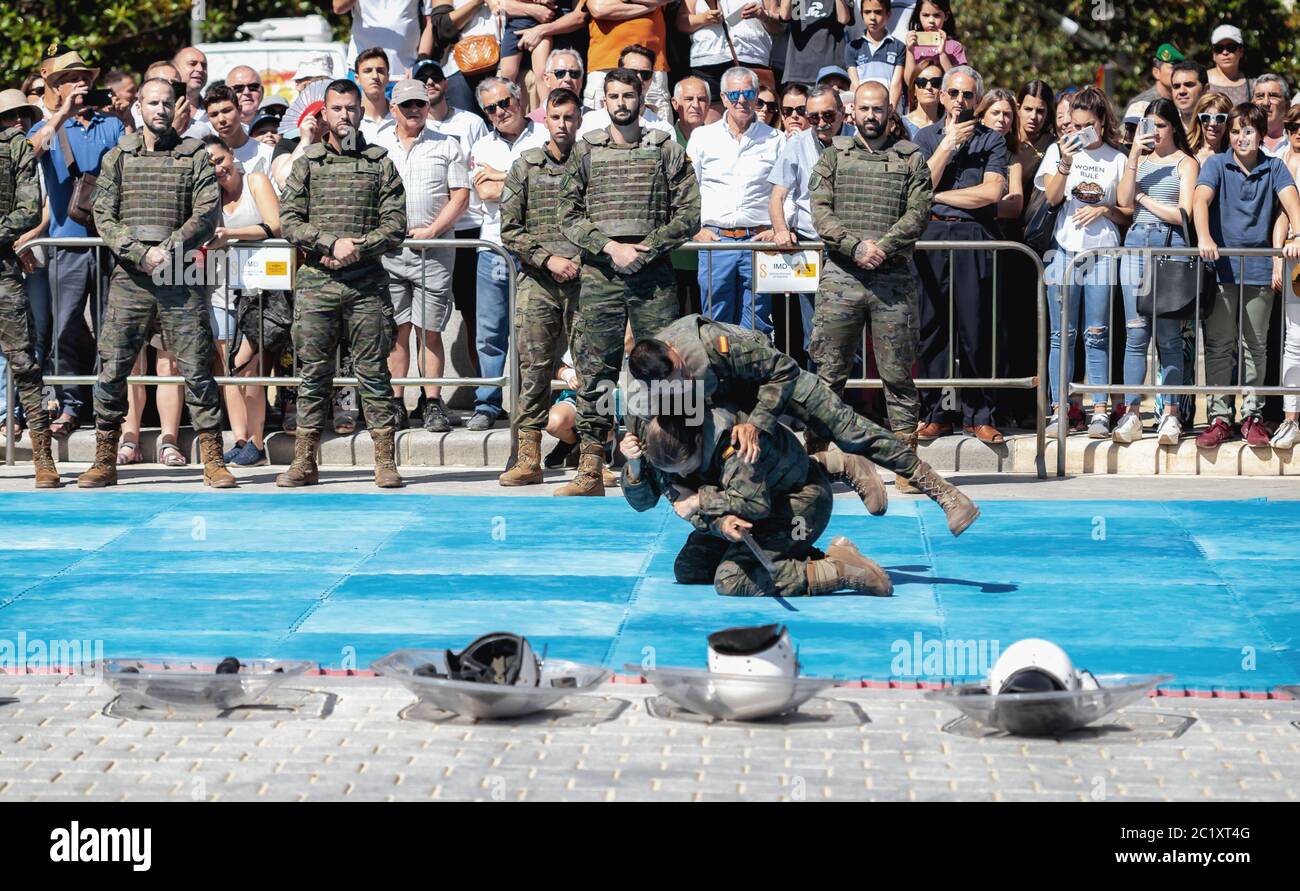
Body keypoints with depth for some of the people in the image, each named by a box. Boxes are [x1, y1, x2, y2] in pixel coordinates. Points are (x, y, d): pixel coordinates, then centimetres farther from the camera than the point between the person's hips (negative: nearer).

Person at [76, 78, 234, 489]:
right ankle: (104, 461, 6)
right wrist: (140, 254, -11)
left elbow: (207, 214, -2)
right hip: (129, 277, 1)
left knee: (197, 369, -3)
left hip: (181, 278, -1)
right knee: (111, 370, -1)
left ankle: (212, 460, 1)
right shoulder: (118, 158, 11)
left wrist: (168, 249, -15)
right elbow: (104, 217, 3)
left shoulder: (196, 157, 8)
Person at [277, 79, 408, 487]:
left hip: (367, 284, -1)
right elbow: (290, 223, 2)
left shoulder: (380, 163, 8)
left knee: (373, 373, 0)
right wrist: (332, 243, -12)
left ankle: (385, 461, 3)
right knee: (314, 373, 3)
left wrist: (357, 248, -13)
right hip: (316, 284, 1)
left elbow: (395, 225, 1)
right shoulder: (307, 162, 10)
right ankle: (305, 462, 7)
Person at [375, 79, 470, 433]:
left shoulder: (446, 146, 8)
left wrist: (431, 230, -9)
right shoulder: (376, 146, 12)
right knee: (396, 329, 1)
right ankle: (395, 404, 4)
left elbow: (460, 195, 3)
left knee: (430, 329, -2)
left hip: (433, 248, -1)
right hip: (386, 248, 1)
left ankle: (433, 405, 2)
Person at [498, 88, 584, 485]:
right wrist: (547, 259, -7)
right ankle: (529, 459, 2)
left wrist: (582, 261, -8)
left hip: (584, 280, -1)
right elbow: (510, 228, 5)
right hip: (537, 284, 1)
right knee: (534, 368, -1)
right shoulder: (524, 166, 9)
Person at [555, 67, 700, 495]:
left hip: (654, 275, 0)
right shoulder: (585, 152, 9)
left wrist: (646, 248, -10)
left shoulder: (667, 151, 7)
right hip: (600, 276, 1)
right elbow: (568, 218, 4)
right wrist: (610, 248, -9)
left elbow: (689, 214, 1)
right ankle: (590, 471, 0)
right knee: (595, 371, -1)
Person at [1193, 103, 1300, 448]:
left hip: (1259, 268, 1)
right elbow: (1200, 200, -14)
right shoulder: (1216, 165, 1)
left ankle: (1252, 416, 14)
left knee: (1255, 345, 7)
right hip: (1222, 267, -1)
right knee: (1218, 345, -1)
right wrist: (1204, 238, -33)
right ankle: (1219, 417, 3)